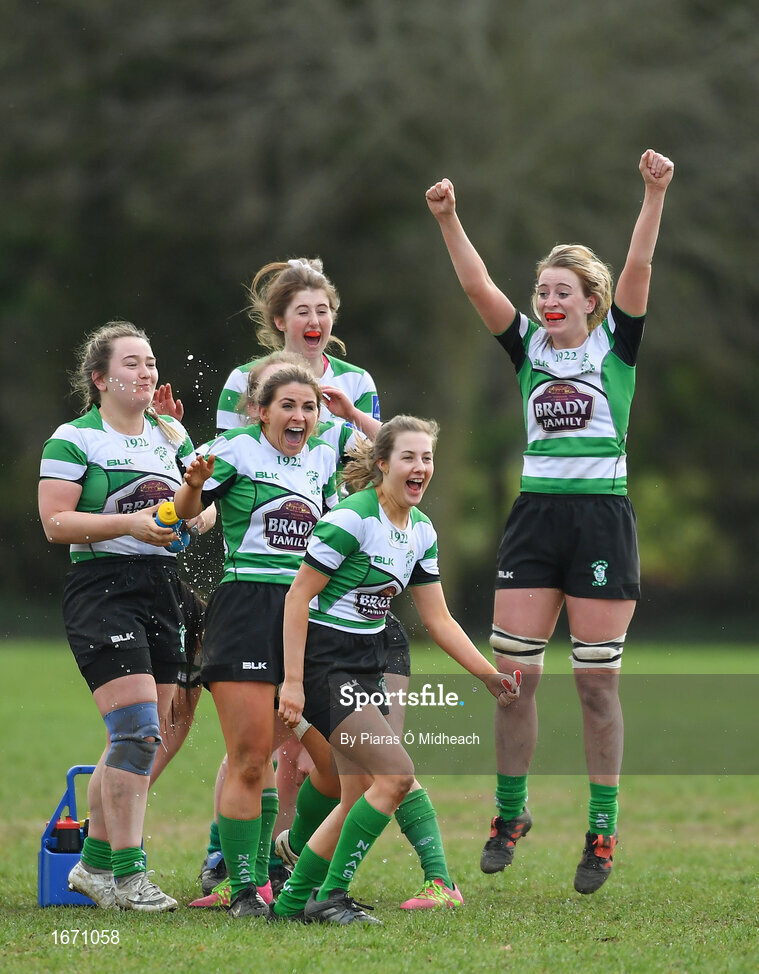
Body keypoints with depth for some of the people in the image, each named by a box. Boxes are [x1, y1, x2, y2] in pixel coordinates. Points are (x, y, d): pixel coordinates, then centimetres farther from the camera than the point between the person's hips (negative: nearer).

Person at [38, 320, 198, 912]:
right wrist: (130, 522, -19)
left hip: (164, 589, 7)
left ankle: (94, 863, 17)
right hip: (103, 590, -7)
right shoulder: (73, 440, -3)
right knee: (137, 729, -16)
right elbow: (55, 523, -9)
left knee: (137, 739, 6)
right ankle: (127, 875, -12)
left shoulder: (171, 436, 16)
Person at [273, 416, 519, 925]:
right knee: (397, 775, -16)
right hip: (324, 662, -9)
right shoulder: (352, 517, -18)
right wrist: (292, 681, -20)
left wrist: (491, 675, 5)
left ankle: (293, 901, 17)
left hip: (366, 663, 9)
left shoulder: (421, 531, 8)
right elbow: (298, 596, -16)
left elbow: (439, 620, 13)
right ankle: (330, 897, -9)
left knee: (360, 797, 7)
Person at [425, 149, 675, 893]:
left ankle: (602, 832, 6)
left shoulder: (616, 344, 3)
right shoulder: (528, 347, 10)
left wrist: (655, 194, -24)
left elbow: (638, 268, -11)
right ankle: (510, 812, 16)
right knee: (513, 674, 1)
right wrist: (448, 221, -15)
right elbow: (477, 286, -2)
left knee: (597, 684, 0)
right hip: (535, 518, 3)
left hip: (603, 518, -3)